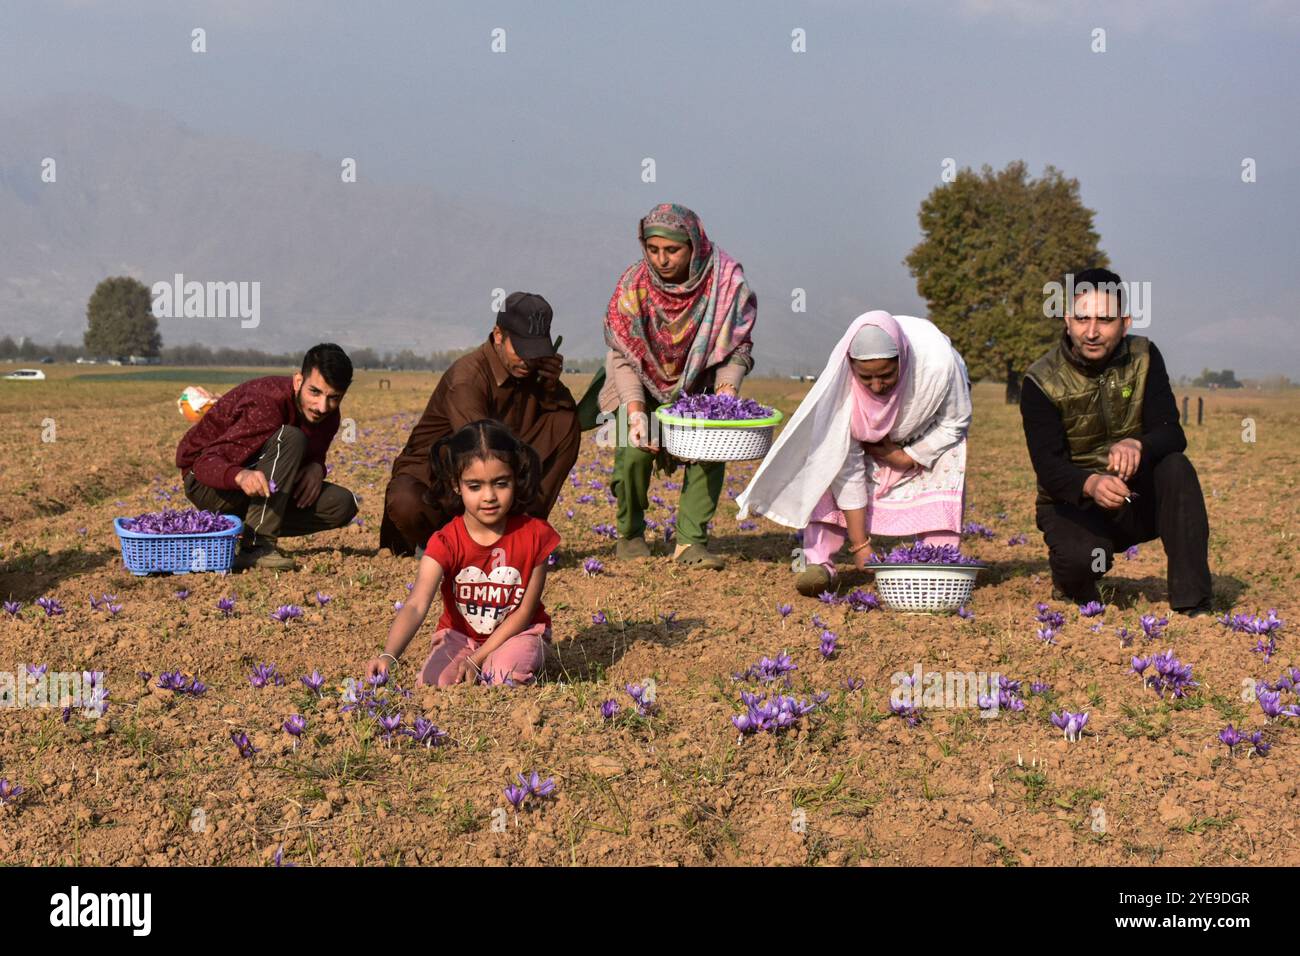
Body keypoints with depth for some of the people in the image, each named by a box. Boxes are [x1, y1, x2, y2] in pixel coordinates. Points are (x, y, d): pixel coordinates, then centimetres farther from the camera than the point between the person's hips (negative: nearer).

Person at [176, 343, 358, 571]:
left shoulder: (326, 413, -6)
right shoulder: (266, 404, -30)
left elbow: (314, 456, 10)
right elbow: (206, 463, -35)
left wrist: (316, 468, -15)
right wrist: (241, 476, -57)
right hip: (206, 484, -8)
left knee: (343, 504, -8)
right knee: (290, 439, -31)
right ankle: (257, 545, -31)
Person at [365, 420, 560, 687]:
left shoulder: (534, 535, -16)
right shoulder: (446, 542, -18)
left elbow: (525, 610, -9)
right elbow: (416, 606, -30)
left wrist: (477, 659, -18)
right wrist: (388, 656, -50)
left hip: (518, 632, -1)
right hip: (459, 635, 1)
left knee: (503, 675, -33)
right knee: (432, 684, -26)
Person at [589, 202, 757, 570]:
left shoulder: (726, 280, -21)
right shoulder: (633, 285, -21)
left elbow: (737, 346, -12)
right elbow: (624, 357, -17)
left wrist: (726, 390, -29)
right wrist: (635, 412, -31)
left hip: (700, 384, 1)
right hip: (644, 385, -1)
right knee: (634, 451, -21)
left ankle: (691, 540, -11)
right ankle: (630, 533, 4)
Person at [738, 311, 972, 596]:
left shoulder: (939, 362, -42)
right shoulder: (840, 382, -39)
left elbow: (956, 421, -20)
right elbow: (847, 467, -33)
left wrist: (907, 457, -25)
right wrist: (860, 546, -32)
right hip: (868, 425, 0)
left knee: (944, 470, -22)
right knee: (831, 466, -20)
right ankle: (819, 564, -18)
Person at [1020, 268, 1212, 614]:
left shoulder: (1143, 358, -6)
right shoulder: (1041, 382, -14)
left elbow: (1172, 433, -15)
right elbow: (1048, 467, -23)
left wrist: (1137, 446, -41)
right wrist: (1090, 485, -46)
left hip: (1137, 499, 3)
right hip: (1073, 503, -2)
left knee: (1176, 468, -28)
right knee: (1082, 557, -34)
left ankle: (1192, 606, -27)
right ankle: (1072, 587, 7)